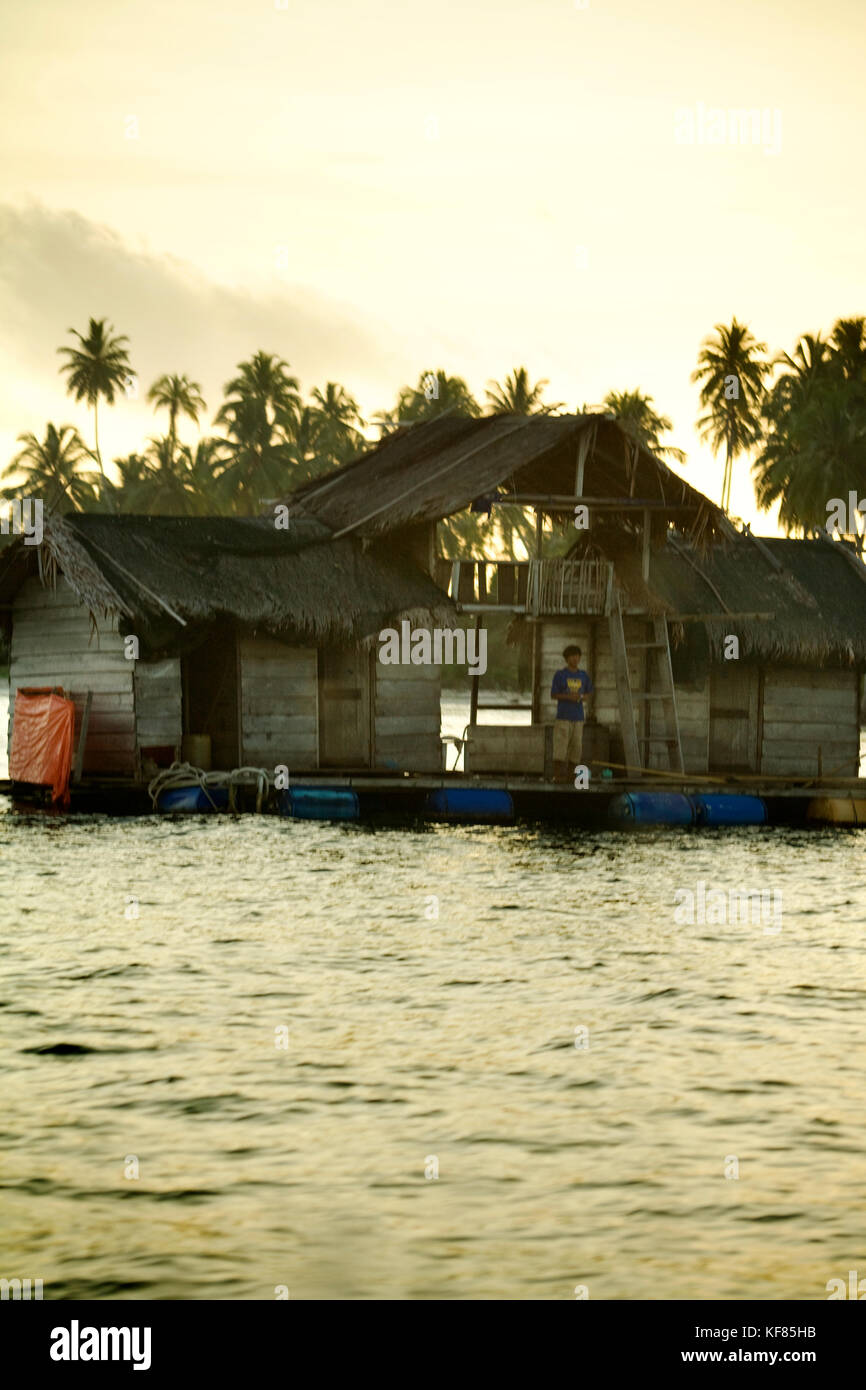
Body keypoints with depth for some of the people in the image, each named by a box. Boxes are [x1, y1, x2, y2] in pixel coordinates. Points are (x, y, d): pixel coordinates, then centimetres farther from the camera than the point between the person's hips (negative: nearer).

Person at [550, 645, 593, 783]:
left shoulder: (584, 676, 8)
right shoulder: (560, 675, -2)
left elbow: (588, 692, 18)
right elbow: (553, 695, -1)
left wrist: (582, 698, -6)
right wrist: (569, 697, -17)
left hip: (578, 717, 4)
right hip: (563, 716, -4)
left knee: (576, 746, 2)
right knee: (560, 746, -10)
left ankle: (570, 775, 10)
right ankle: (558, 776, -9)